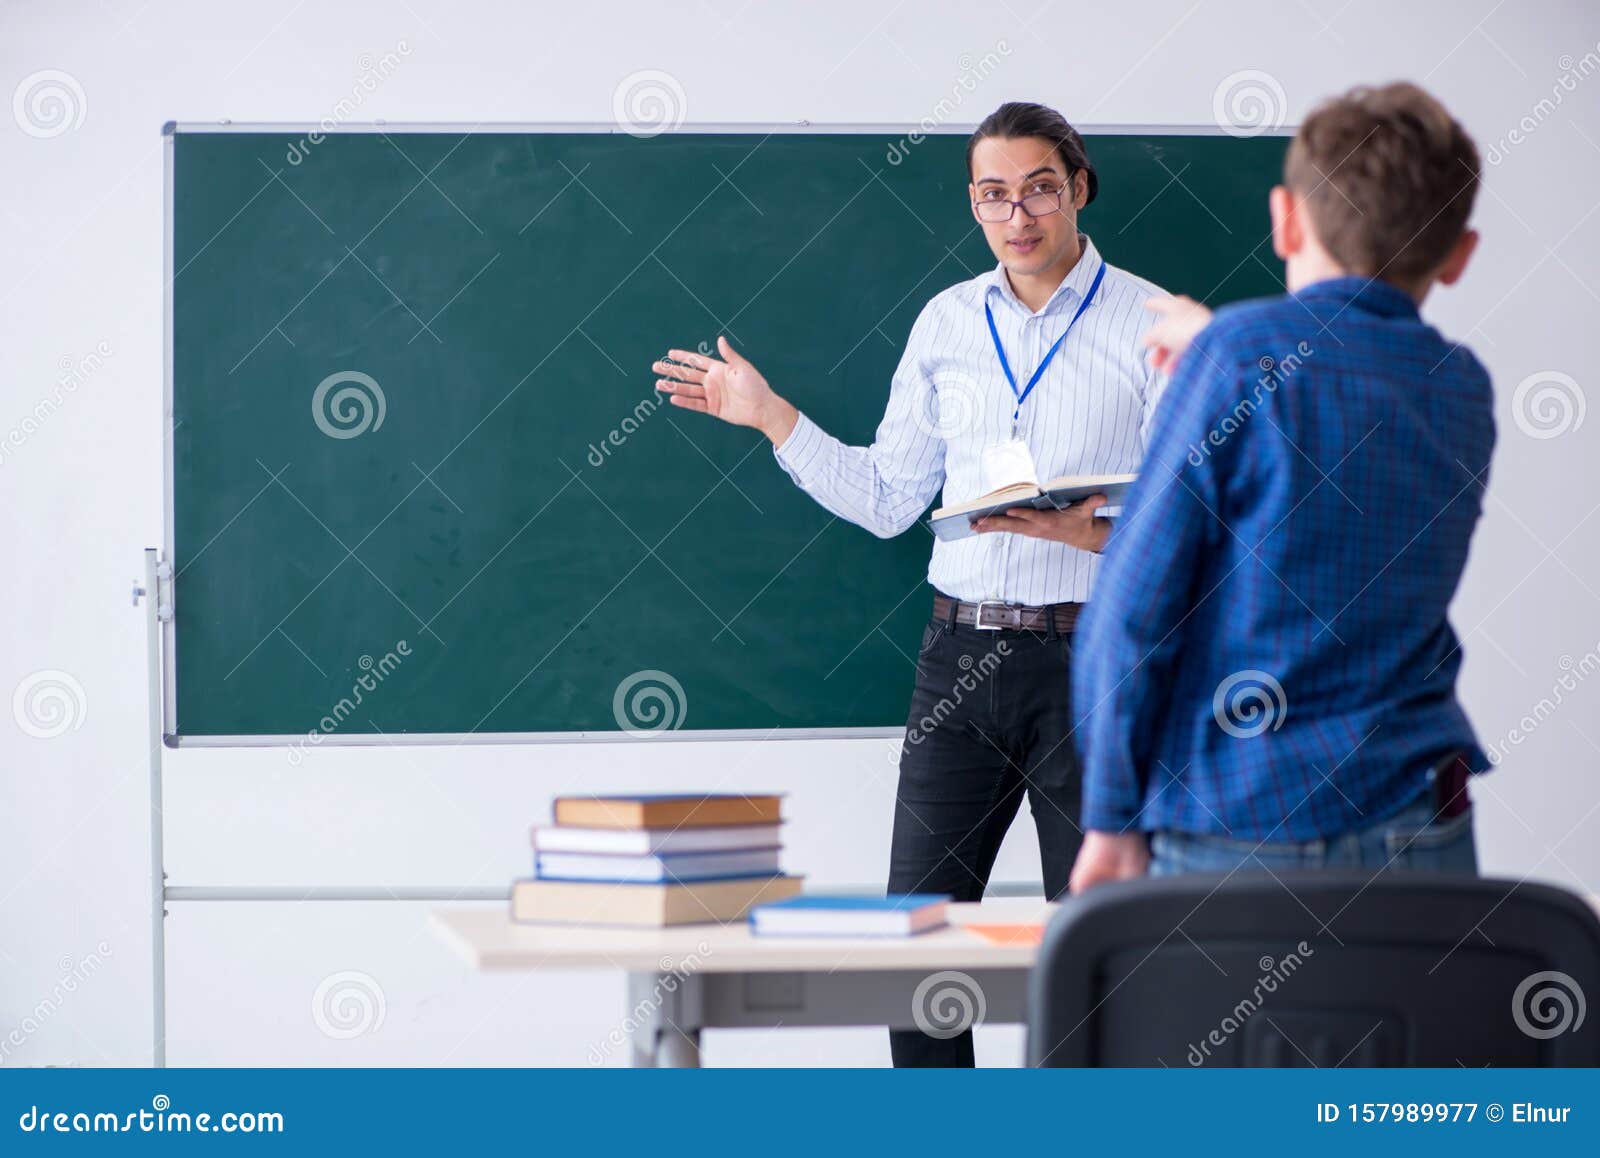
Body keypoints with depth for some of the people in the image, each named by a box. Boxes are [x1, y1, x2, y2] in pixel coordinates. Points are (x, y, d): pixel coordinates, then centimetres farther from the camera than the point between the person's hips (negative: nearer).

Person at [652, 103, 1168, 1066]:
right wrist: (770, 416, 7)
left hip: (1088, 656, -4)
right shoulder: (947, 321, 12)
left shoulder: (1150, 325, -2)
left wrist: (1094, 534, -22)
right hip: (960, 652, 4)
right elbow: (887, 499, 13)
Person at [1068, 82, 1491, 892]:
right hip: (1419, 839, 4)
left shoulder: (1244, 352, -8)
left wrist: (1112, 822, -3)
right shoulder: (1465, 390, 8)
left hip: (1231, 835, -4)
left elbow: (1135, 603, -9)